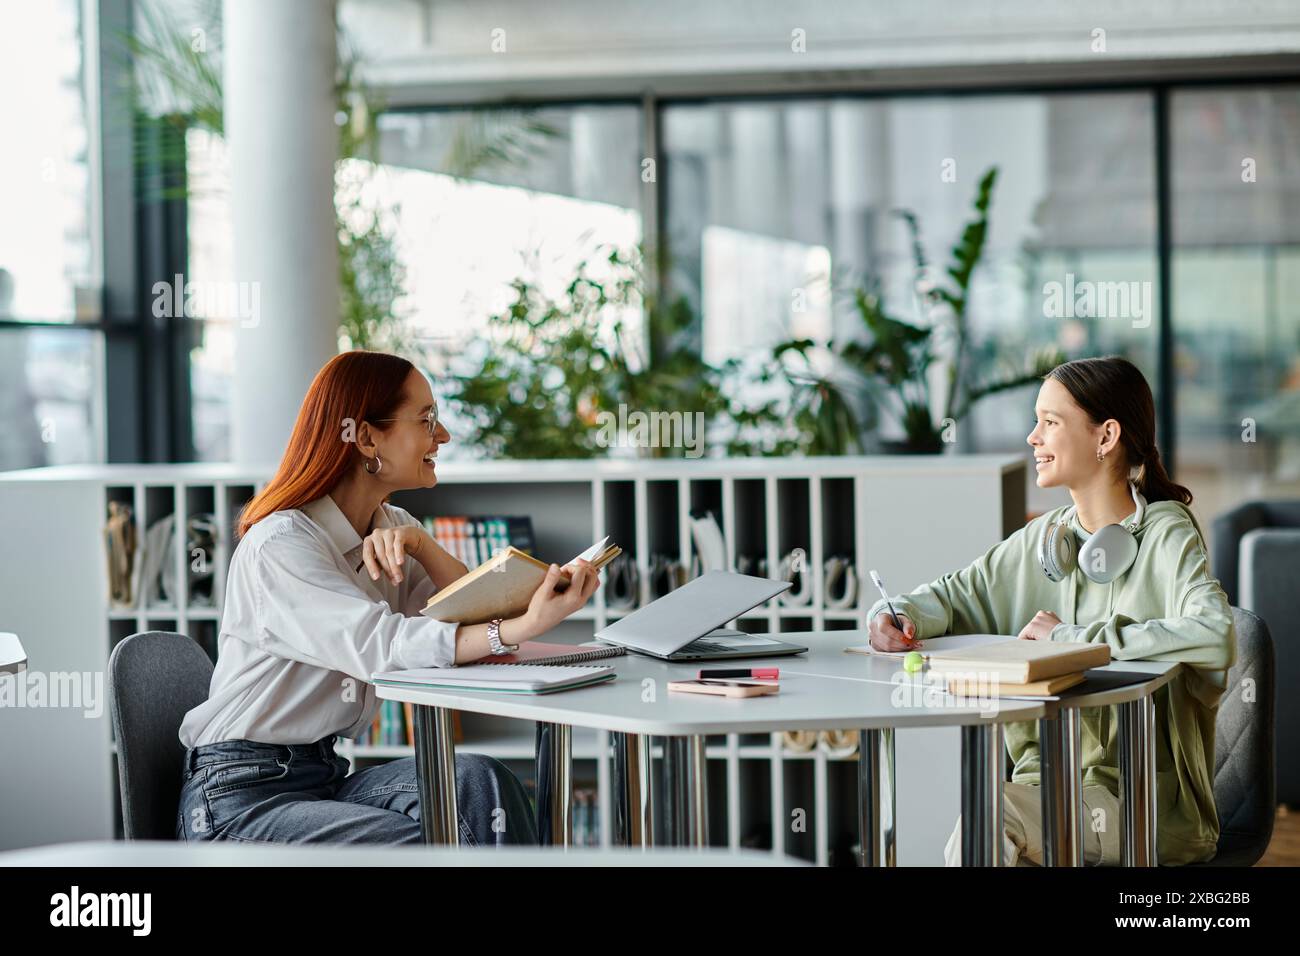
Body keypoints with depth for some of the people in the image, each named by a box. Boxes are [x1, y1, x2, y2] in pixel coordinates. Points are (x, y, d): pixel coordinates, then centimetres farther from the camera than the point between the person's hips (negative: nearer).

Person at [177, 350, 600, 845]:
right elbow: (379, 644, -30)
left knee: (478, 781, -21)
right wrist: (524, 627, -41)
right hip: (237, 798, -7)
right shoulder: (279, 544, -15)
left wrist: (421, 545, -18)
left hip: (326, 775, 7)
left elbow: (479, 616, 0)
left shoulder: (392, 528, 12)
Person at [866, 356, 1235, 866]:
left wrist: (1075, 637, -22)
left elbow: (1215, 637, -27)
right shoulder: (1042, 538, 11)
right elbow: (957, 594, 21)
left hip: (1142, 801, -5)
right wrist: (900, 615, -4)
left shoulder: (1166, 535, -9)